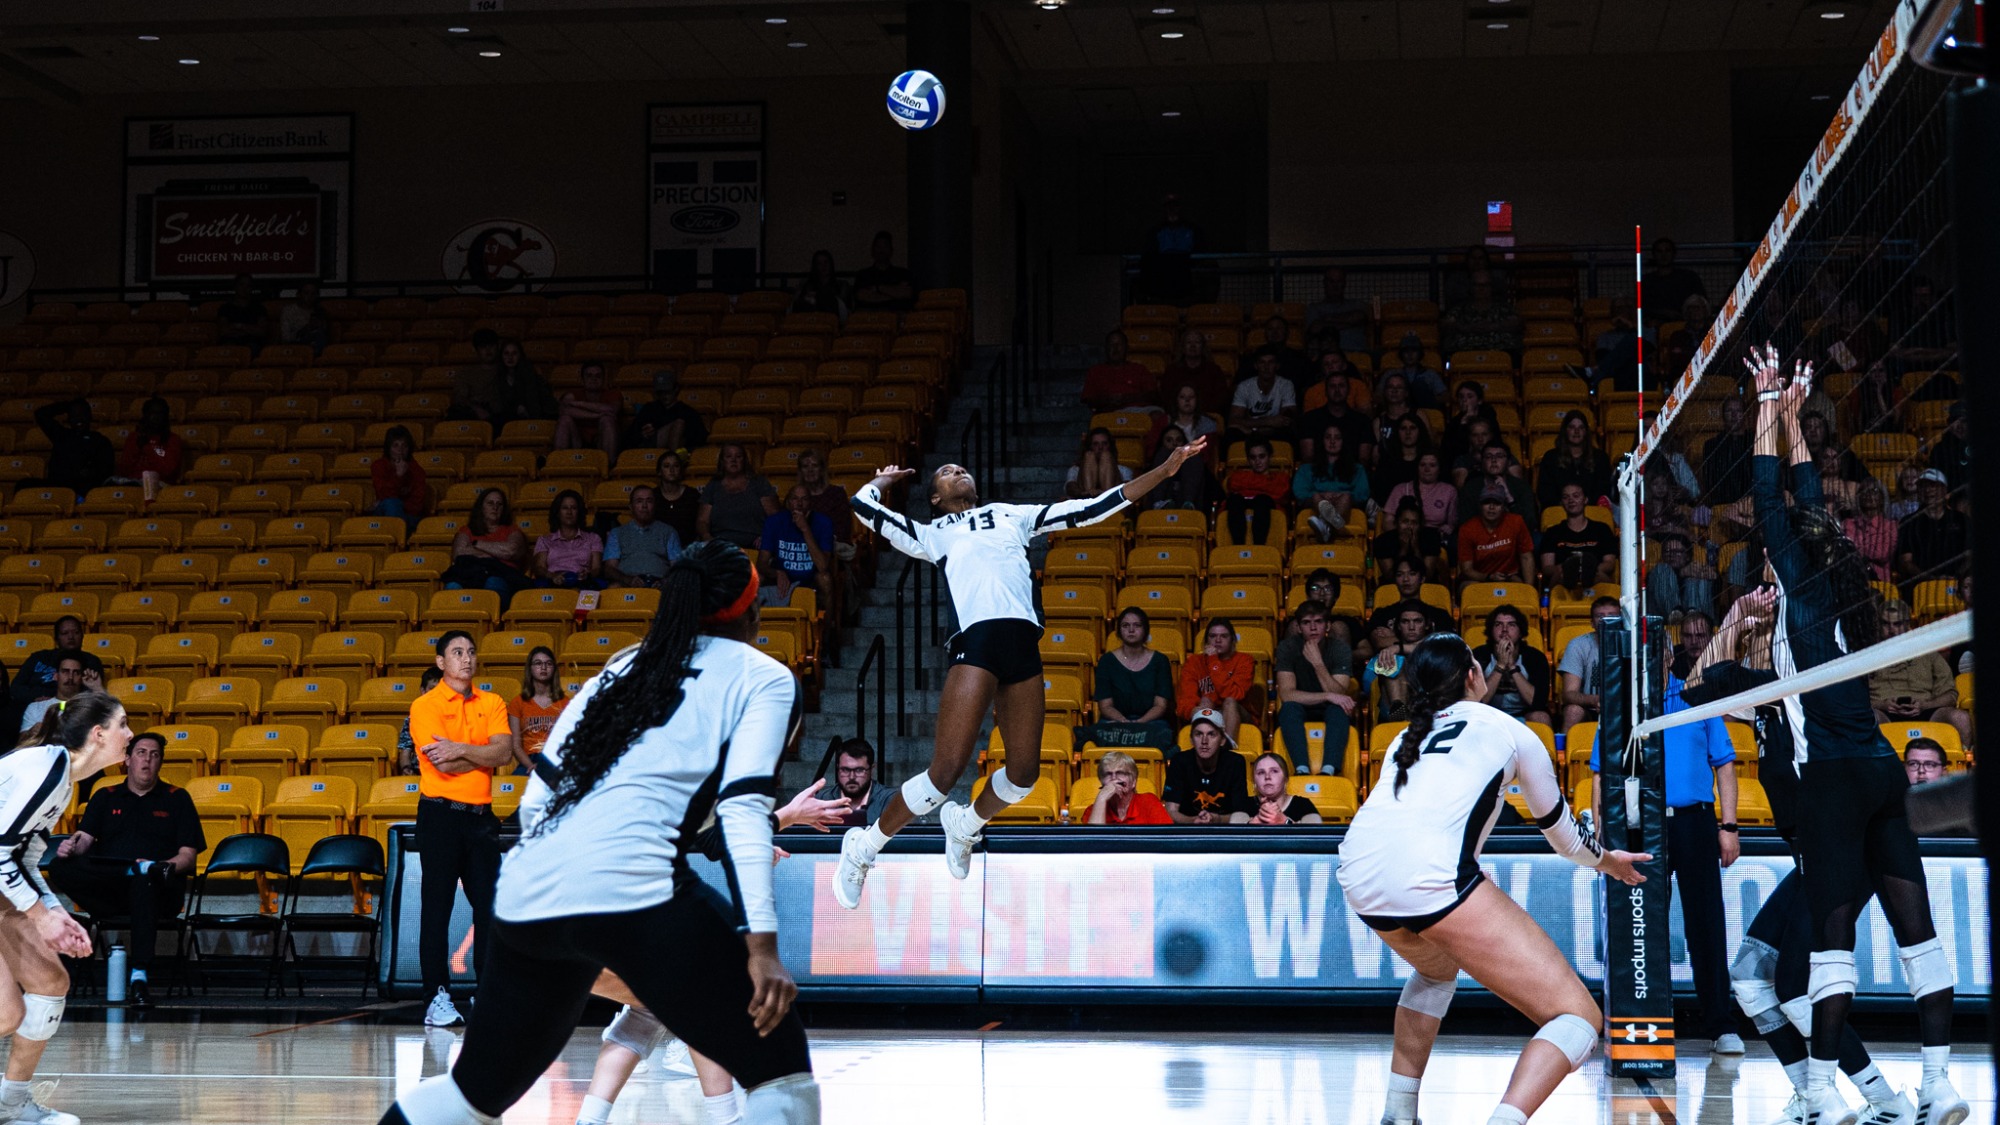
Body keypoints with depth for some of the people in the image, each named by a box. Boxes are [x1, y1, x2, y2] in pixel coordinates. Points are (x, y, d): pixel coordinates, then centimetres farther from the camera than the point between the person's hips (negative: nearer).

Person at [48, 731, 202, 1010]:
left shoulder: (176, 798, 15)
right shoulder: (105, 797, 22)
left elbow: (188, 856, 7)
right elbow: (85, 837, 6)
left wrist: (164, 867, -15)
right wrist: (72, 847, -19)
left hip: (160, 886, -2)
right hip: (108, 888, 2)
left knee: (145, 879, -41)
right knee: (61, 868, -27)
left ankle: (139, 976, -45)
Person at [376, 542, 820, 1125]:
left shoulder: (621, 668, 27)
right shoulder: (764, 678, 11)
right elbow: (743, 807, -5)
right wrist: (761, 944, -13)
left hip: (525, 899, 7)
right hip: (628, 888, -7)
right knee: (785, 1076, 3)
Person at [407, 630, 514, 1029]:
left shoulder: (492, 704, 11)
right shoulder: (425, 706, -3)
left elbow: (504, 751, -5)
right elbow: (443, 765, -14)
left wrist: (461, 749, -15)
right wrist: (484, 754, -3)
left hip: (480, 814, 4)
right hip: (440, 813, -4)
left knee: (489, 906, 4)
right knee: (437, 908, -2)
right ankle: (438, 997, 0)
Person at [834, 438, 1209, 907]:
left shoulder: (1014, 514, 29)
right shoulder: (931, 534, 20)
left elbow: (1093, 507, 26)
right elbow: (863, 504, 14)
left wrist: (1165, 470, 22)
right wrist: (886, 478, 36)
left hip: (1023, 643, 4)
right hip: (977, 638, -4)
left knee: (1024, 773, 1)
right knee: (947, 769, -13)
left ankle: (964, 825, 31)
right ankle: (863, 847, 3)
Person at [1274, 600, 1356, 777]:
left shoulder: (1341, 648, -9)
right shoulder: (1287, 648, -10)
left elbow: (1339, 695, -20)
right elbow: (1286, 694, -22)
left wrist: (1318, 663, -30)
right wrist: (1328, 697, -30)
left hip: (1331, 716, 0)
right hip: (1299, 715, 0)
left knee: (1338, 708, -34)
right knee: (1289, 707, -34)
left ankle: (1329, 770, -50)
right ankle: (1302, 769, -47)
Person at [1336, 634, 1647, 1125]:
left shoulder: (1406, 738, 32)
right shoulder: (1507, 730, 22)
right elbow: (1558, 827, 36)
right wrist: (1606, 859, 57)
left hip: (1357, 874, 6)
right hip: (1428, 876, -6)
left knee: (1438, 968, 39)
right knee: (1578, 1018, -2)